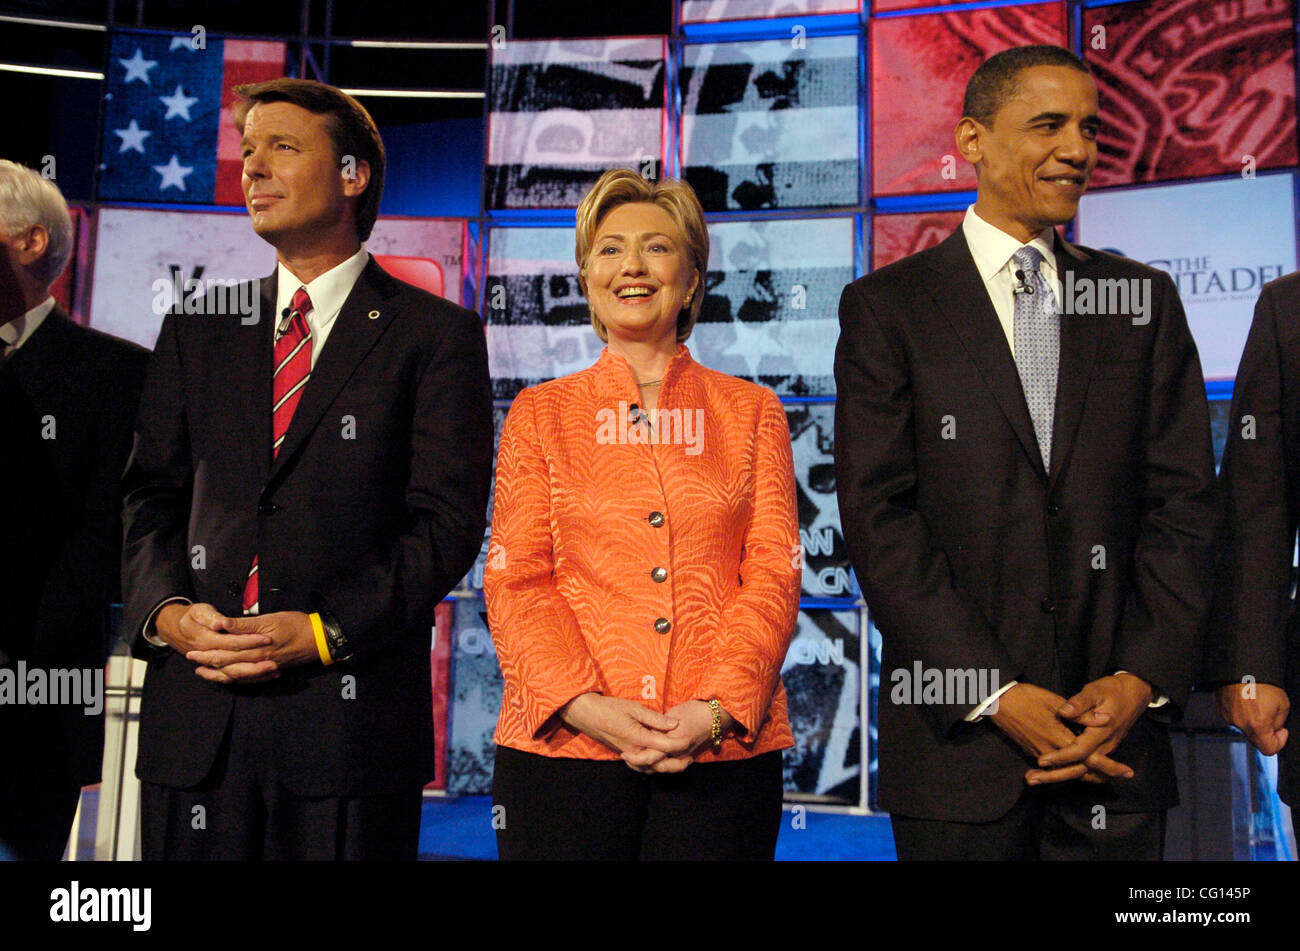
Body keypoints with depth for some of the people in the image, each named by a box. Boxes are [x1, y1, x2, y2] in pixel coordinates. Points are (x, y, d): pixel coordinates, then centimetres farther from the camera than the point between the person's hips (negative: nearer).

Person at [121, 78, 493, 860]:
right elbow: (151, 494, 13)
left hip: (350, 711, -3)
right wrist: (164, 608, -6)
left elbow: (449, 519, -6)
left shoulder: (437, 334, 1)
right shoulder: (198, 328, 15)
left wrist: (325, 632, -14)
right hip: (195, 710, 4)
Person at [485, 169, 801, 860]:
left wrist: (718, 708, -11)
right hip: (563, 743, 0)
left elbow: (773, 574, 3)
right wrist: (583, 704, -12)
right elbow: (515, 582, 3)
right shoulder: (539, 414, 9)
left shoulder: (752, 412, 10)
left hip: (723, 748, 0)